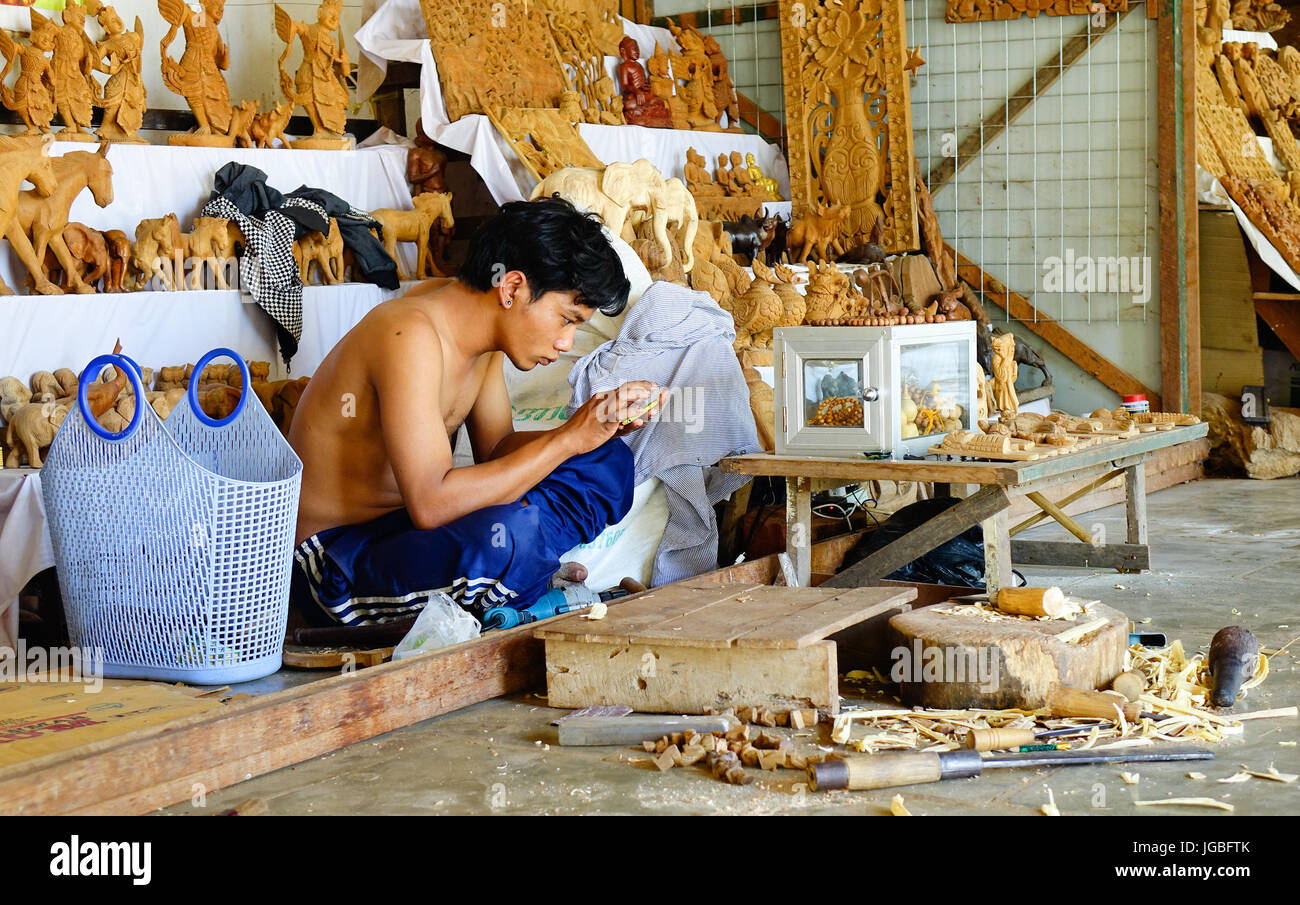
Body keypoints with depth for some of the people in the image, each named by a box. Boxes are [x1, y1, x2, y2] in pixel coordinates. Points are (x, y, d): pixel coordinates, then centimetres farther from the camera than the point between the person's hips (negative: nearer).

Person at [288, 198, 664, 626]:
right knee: (508, 532, -38)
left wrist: (601, 426, -6)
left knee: (607, 464, 5)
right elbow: (431, 504, -33)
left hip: (412, 528, 9)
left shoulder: (481, 320, 3)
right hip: (335, 565, -9)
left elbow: (496, 451, 11)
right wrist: (567, 440, -26)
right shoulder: (410, 336, -25)